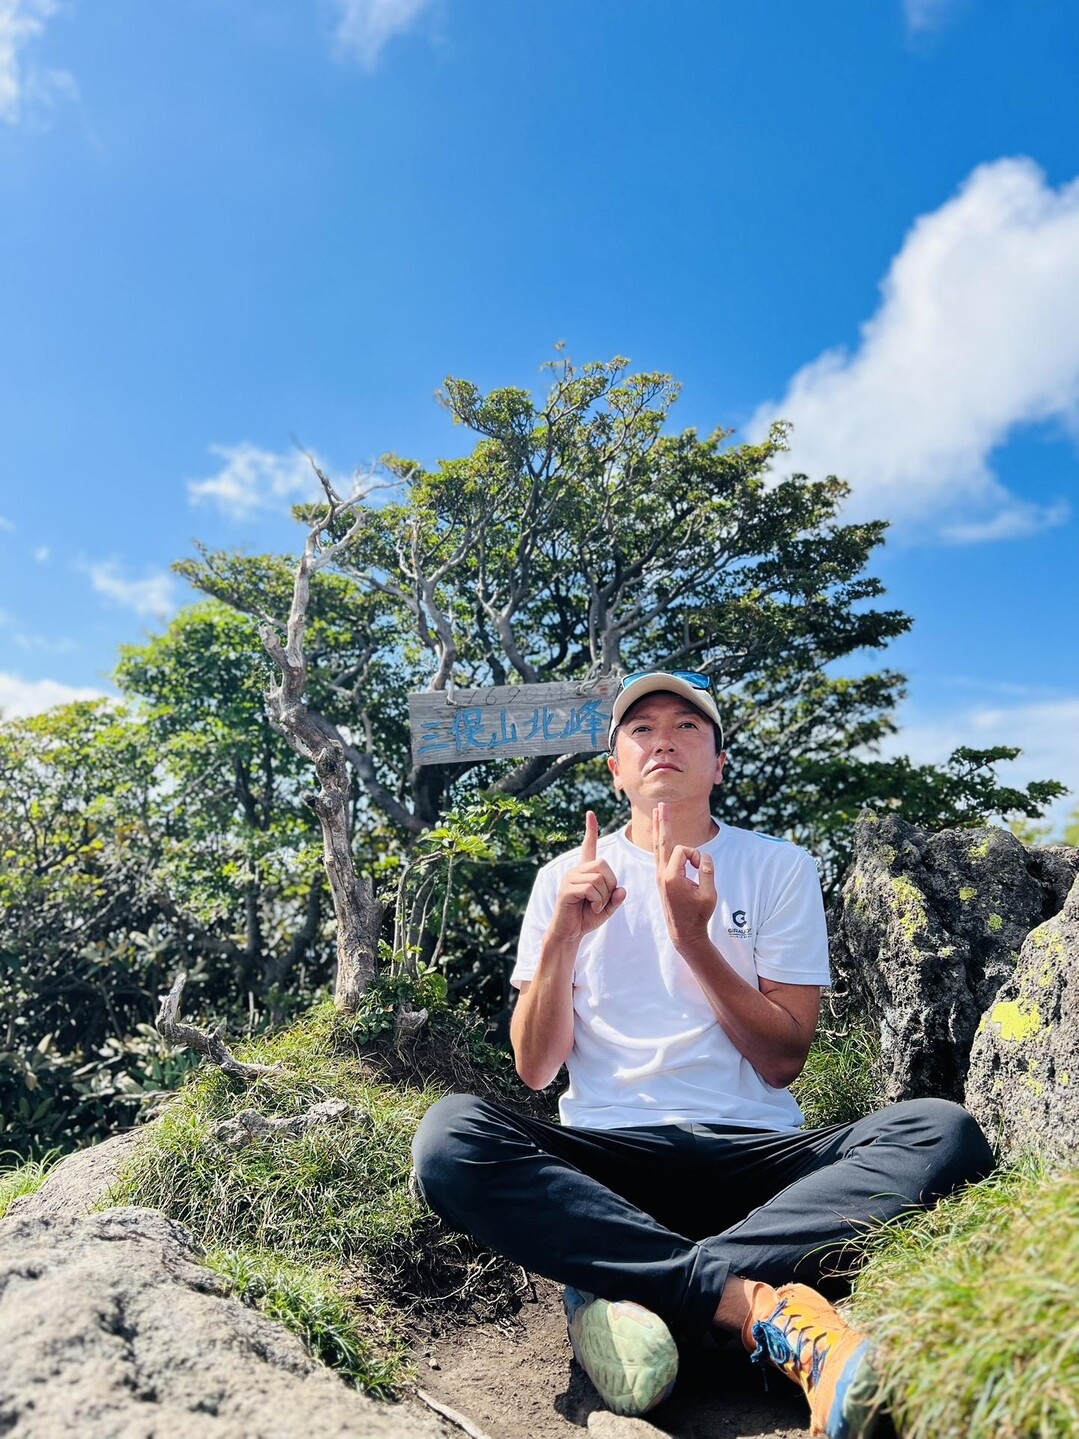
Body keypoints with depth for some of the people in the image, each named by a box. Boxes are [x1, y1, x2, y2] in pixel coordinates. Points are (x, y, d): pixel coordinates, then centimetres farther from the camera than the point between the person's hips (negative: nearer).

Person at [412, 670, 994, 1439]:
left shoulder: (780, 867, 8)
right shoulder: (565, 878, 10)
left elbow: (782, 1061, 2)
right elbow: (535, 1069, 5)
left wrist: (693, 936, -11)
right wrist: (563, 937, -10)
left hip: (753, 1152, 1)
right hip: (605, 1157, 0)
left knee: (945, 1131, -26)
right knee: (450, 1136, -29)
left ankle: (630, 1289, -29)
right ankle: (764, 1304, -30)